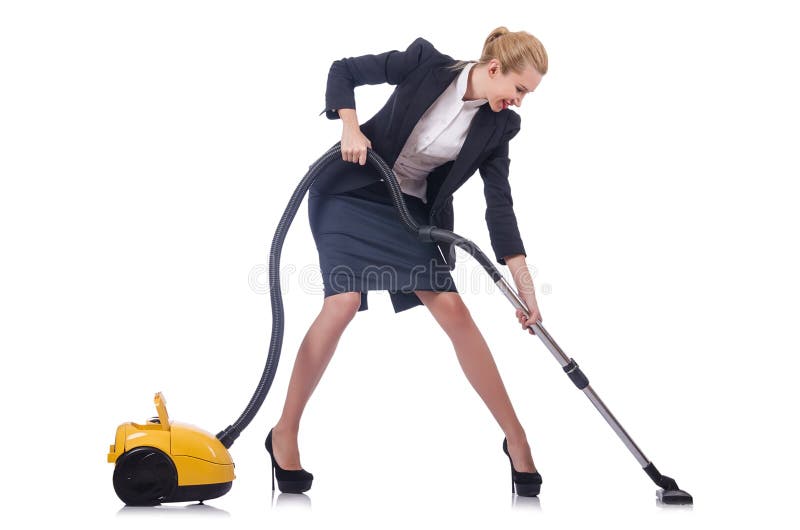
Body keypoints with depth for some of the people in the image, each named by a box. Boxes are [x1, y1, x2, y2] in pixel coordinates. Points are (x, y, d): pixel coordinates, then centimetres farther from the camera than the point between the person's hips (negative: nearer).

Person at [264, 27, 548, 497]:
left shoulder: (497, 125, -6)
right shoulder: (425, 62, -16)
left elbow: (500, 205, -6)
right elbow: (343, 71, -6)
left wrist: (526, 286, -11)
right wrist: (351, 126, -23)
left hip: (411, 210, 4)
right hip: (350, 190, -3)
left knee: (451, 307, -7)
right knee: (344, 302, -21)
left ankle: (517, 438, 1)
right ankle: (285, 433, -7)